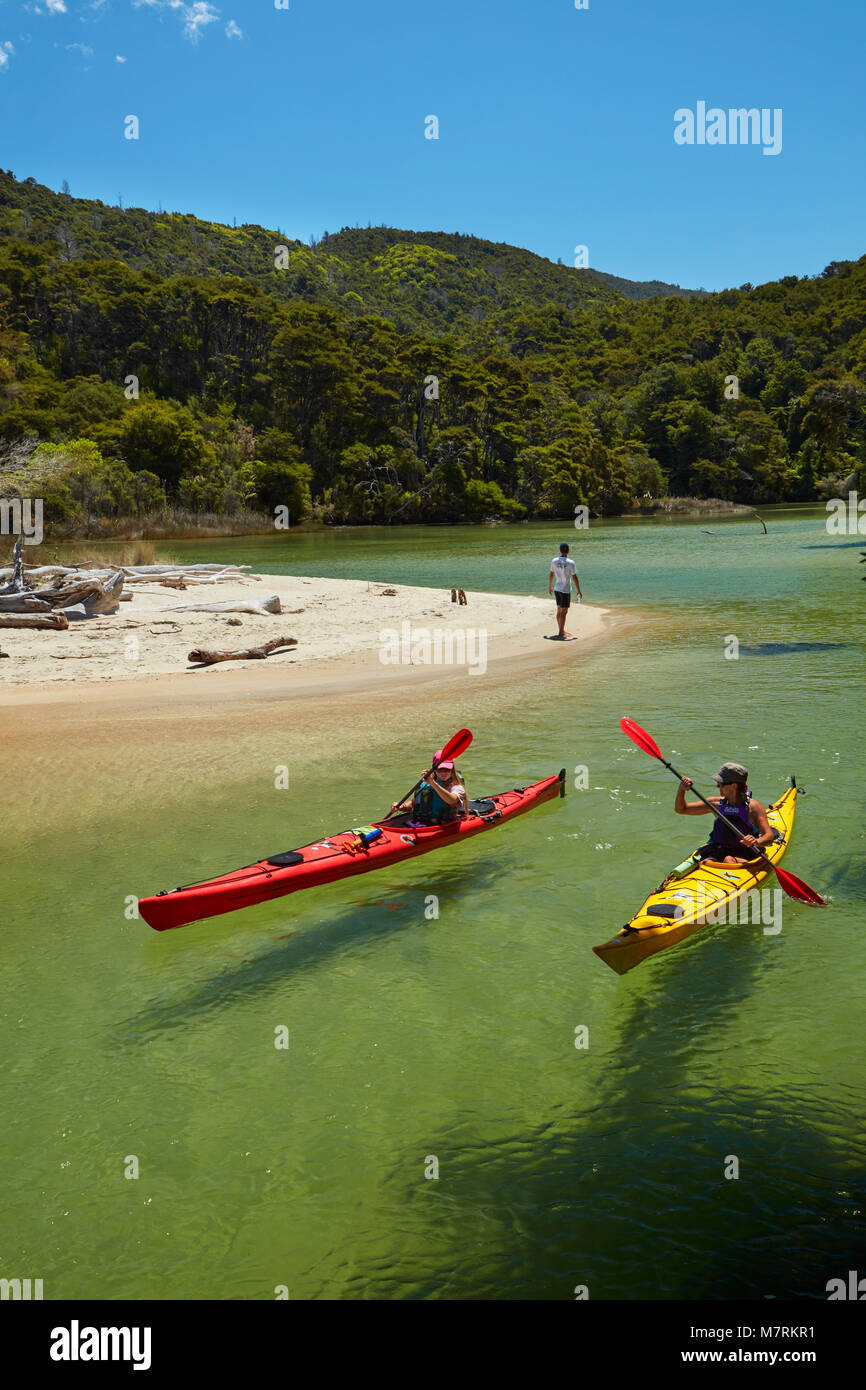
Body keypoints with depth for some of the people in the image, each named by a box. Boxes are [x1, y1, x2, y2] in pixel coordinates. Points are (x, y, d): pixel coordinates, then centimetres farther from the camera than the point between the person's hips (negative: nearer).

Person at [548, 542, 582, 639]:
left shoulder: (554, 561, -1)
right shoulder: (570, 563, -13)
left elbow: (551, 575, 7)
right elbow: (575, 578, -11)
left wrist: (549, 587, 21)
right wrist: (579, 591, -3)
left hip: (556, 589, 5)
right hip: (565, 590, -5)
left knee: (559, 610, 14)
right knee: (564, 611, -1)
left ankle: (562, 630, 24)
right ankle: (560, 633, 0)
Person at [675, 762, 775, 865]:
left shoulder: (753, 806, 0)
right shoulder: (717, 803, 12)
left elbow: (770, 837, -9)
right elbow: (681, 809, 17)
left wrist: (757, 842, -32)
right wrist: (681, 789, -1)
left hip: (744, 856, -3)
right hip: (716, 854, 3)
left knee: (729, 860, -37)